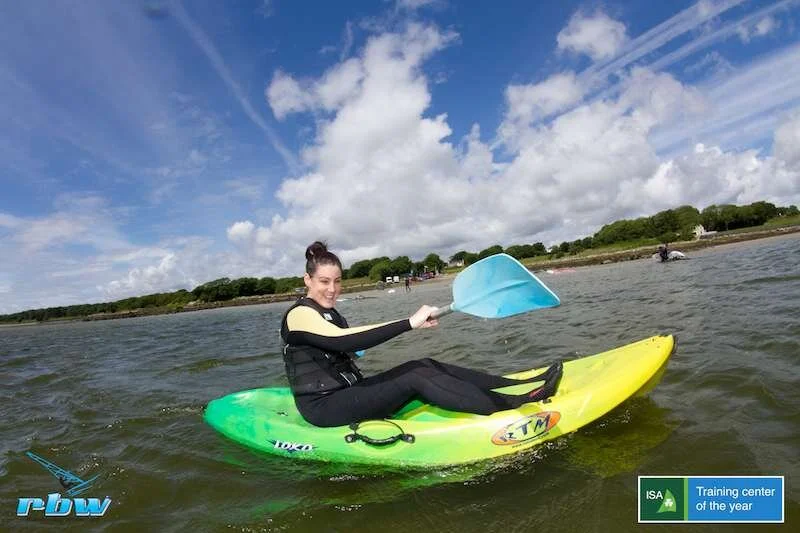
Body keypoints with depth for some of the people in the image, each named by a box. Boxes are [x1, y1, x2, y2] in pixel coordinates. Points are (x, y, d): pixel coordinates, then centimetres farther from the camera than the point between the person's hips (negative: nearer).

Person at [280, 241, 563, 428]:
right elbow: (344, 341, -30)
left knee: (424, 365, -11)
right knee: (417, 379, -25)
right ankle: (514, 404, -31)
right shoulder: (300, 314, -14)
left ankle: (523, 384, -15)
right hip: (324, 409, -8)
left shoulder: (329, 314, 15)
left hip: (347, 393, 8)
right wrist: (409, 323, -32)